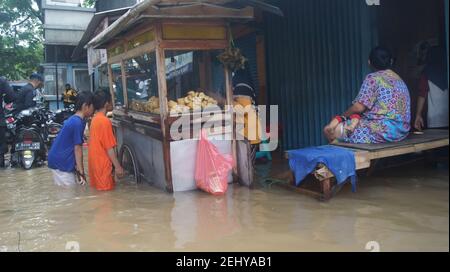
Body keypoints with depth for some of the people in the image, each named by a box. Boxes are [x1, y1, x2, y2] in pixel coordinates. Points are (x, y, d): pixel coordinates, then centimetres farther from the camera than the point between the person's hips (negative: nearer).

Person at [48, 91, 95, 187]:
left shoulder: (74, 120, 9)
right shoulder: (78, 123, -20)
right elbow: (77, 148, -19)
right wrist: (81, 172, -15)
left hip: (62, 160, 9)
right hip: (61, 162, -9)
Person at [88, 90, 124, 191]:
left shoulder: (95, 119, 8)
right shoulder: (105, 121, -19)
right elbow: (109, 147, -20)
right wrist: (118, 166, -15)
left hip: (95, 162, 9)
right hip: (102, 164, -9)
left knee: (98, 189, 16)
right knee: (105, 191, 1)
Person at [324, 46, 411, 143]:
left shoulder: (373, 78, -8)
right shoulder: (399, 79, 17)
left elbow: (359, 107, -14)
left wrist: (343, 116, 5)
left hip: (384, 131, -9)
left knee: (329, 130, -9)